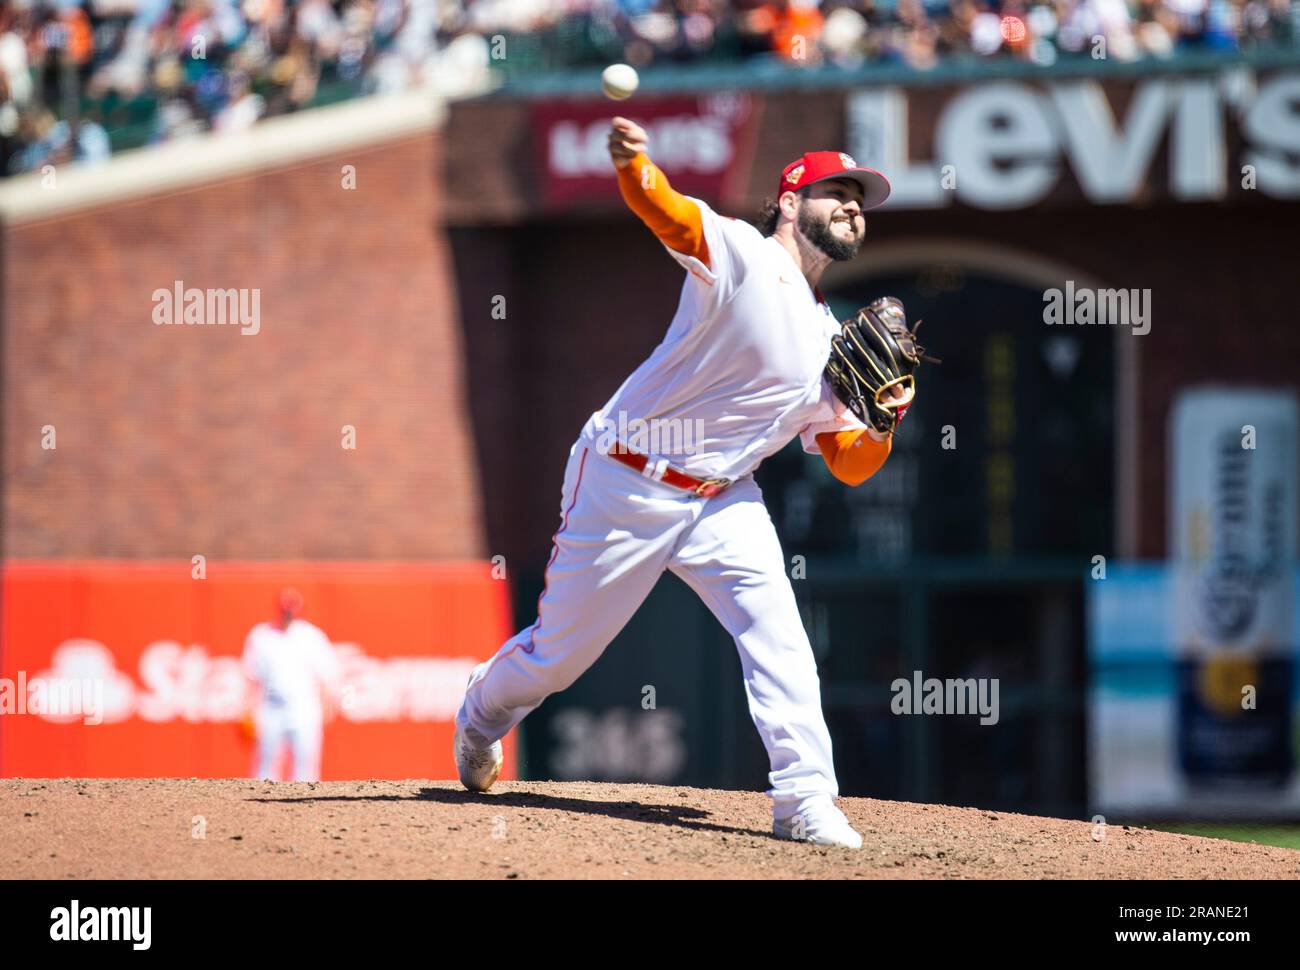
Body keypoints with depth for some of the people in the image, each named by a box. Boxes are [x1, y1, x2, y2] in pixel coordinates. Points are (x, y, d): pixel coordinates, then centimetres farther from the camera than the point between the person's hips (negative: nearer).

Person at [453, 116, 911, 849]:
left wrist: (885, 421, -9)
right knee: (558, 655, 7)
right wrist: (633, 163, -56)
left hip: (724, 500, 6)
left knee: (775, 629, -17)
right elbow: (666, 211, -33)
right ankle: (482, 719, 39)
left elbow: (850, 465, 13)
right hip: (625, 486, -6)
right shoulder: (738, 254, -12)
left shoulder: (833, 341, 10)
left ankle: (806, 802, -17)